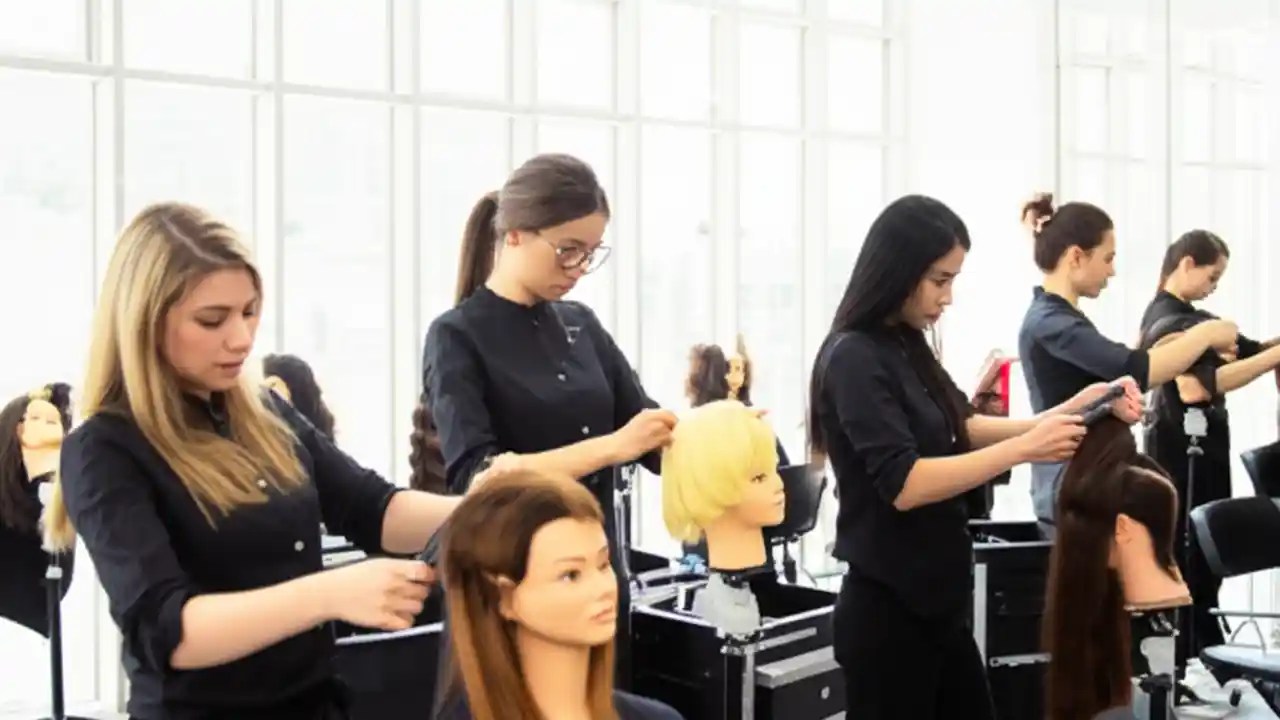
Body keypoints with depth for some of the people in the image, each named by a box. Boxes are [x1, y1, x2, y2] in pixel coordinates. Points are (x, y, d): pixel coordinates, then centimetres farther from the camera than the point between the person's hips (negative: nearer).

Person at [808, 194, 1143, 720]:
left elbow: (957, 432, 11)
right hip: (887, 610, -8)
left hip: (937, 601, 8)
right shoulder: (854, 358, -17)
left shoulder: (906, 347, 9)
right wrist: (1023, 448, -25)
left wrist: (1066, 414, 1)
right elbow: (903, 484, -25)